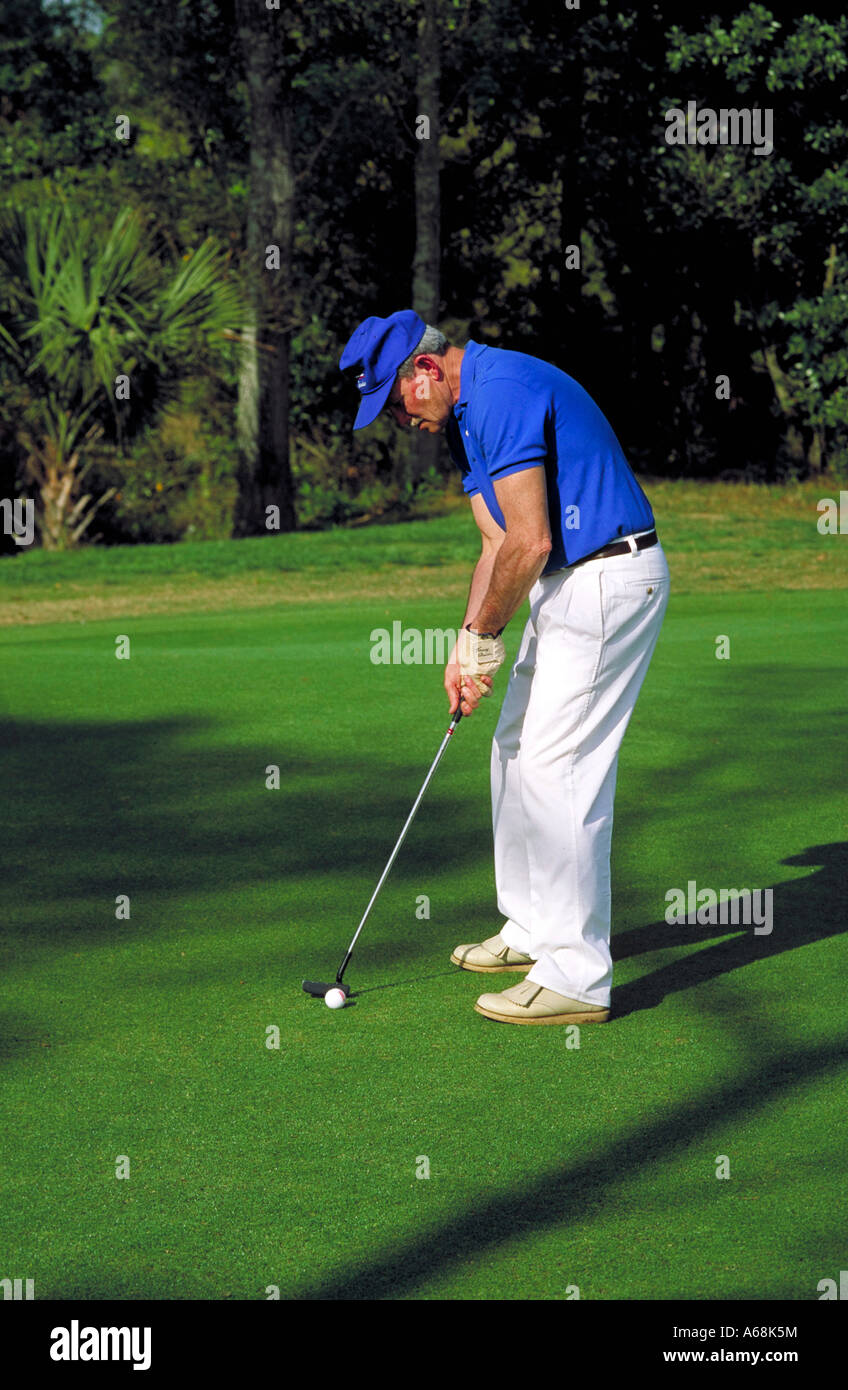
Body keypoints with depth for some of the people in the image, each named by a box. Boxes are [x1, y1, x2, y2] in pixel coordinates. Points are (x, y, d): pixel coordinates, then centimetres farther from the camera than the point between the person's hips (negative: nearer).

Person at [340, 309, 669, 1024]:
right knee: (516, 752, 17)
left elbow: (529, 542, -22)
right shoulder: (466, 416, 14)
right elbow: (498, 543, 15)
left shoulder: (503, 393, -19)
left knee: (559, 769, -11)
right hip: (571, 584, 11)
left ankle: (578, 978, -8)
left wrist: (485, 635, -10)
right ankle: (534, 932, 29)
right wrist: (469, 645, 4)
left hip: (607, 582, -11)